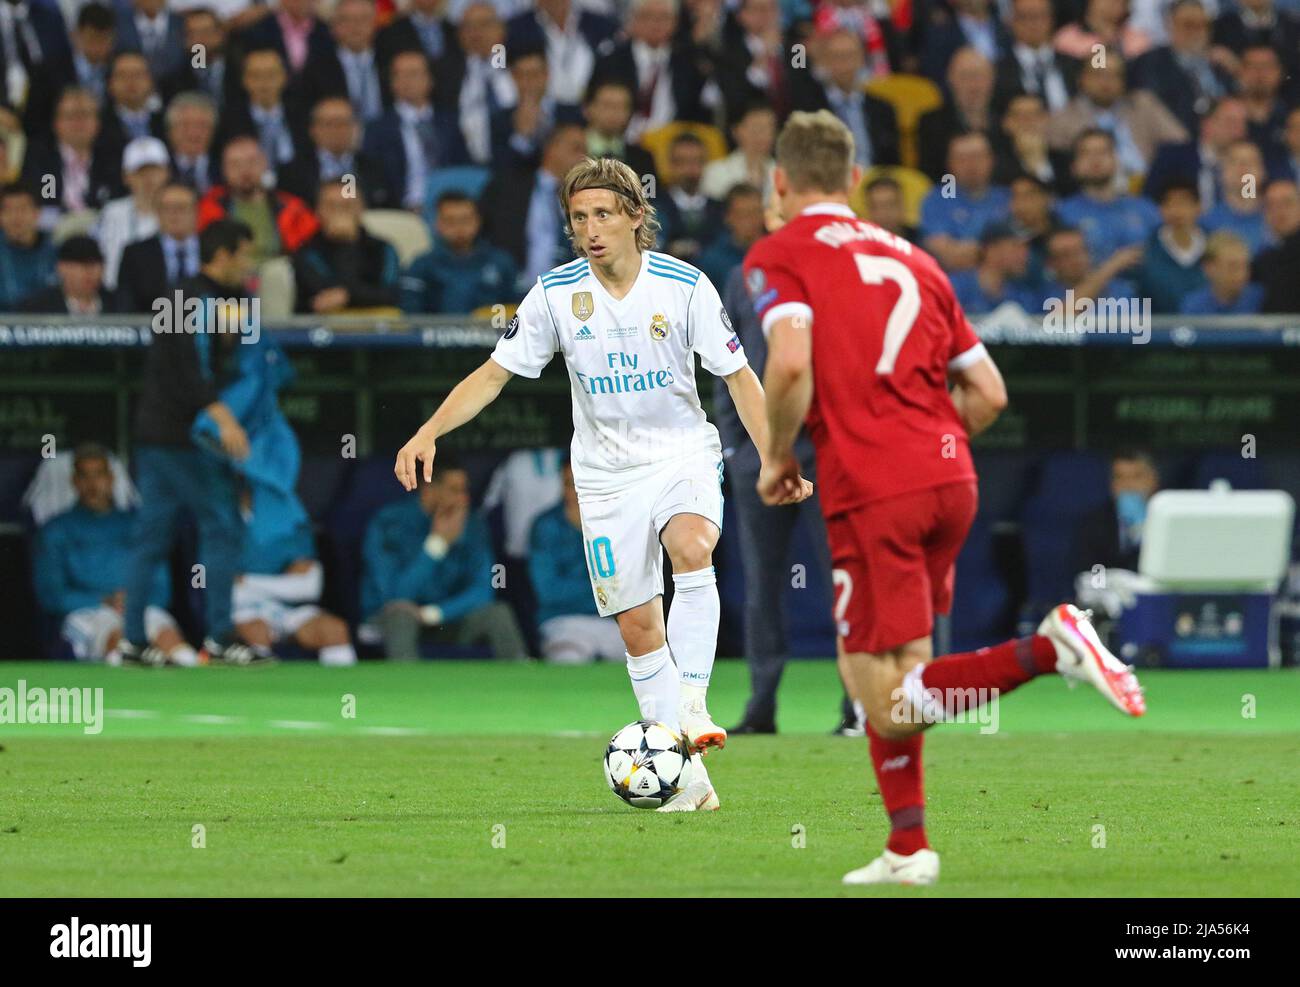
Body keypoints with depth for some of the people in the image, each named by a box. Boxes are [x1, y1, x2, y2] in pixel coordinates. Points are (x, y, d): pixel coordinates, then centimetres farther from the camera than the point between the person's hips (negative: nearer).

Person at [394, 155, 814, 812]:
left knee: (692, 548, -34)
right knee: (638, 626, -1)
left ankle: (692, 703, -30)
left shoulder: (683, 284, -9)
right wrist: (429, 432, -12)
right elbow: (494, 373, 1)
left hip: (683, 455, -2)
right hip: (607, 474, 2)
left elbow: (739, 377, -3)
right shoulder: (555, 294, -5)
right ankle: (688, 780, 5)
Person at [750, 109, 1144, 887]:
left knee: (889, 699, -6)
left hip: (871, 494, -7)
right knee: (871, 668, 20)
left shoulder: (778, 256, 2)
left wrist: (778, 456, -1)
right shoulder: (911, 259, 20)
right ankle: (907, 847, 18)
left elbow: (792, 362, -17)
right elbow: (988, 394, 17)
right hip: (949, 480, 7)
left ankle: (1047, 650, -25)